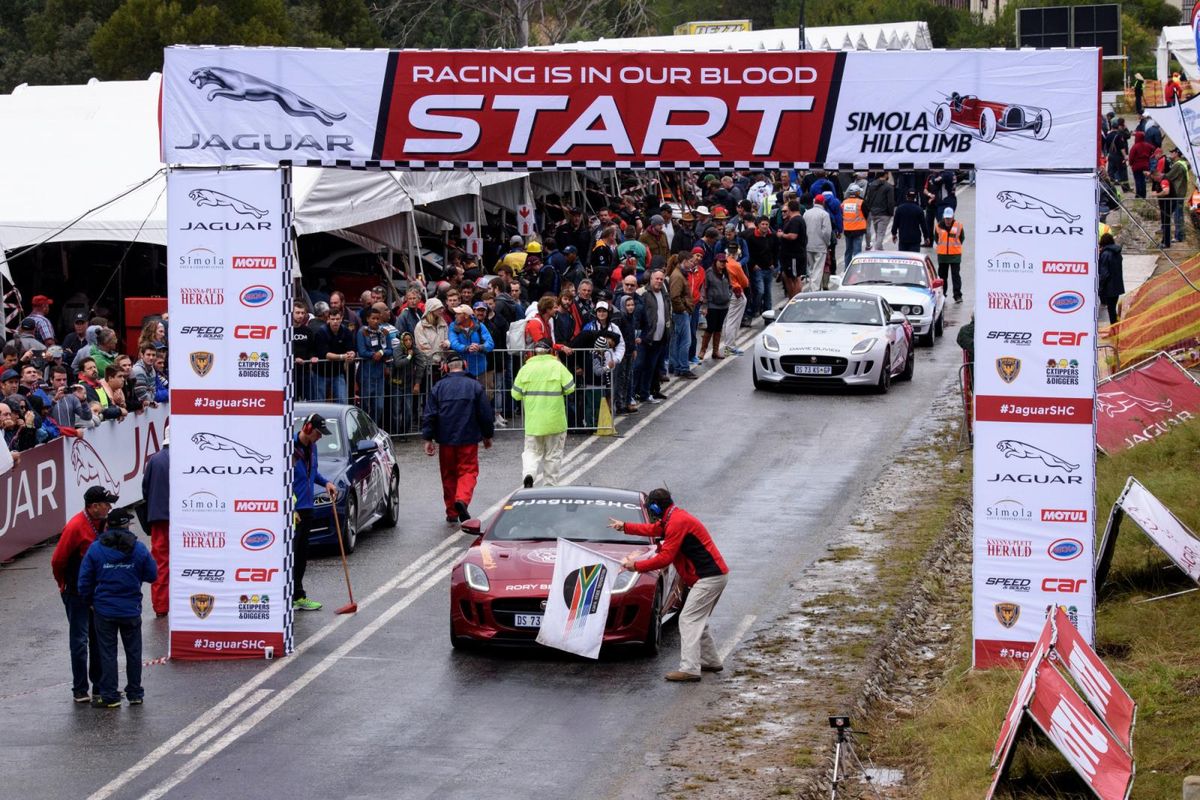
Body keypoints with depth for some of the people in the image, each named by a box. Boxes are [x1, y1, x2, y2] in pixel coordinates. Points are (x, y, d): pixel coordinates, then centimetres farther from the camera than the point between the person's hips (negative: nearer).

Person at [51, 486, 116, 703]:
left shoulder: (102, 524, 3)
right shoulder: (75, 527, -20)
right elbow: (58, 560, -14)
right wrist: (64, 585, 1)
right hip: (77, 593, -7)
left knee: (98, 638, 11)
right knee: (80, 640, -2)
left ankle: (100, 687, 19)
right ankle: (80, 690, 5)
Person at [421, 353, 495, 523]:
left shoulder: (438, 387, 1)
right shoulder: (475, 386, -2)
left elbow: (429, 415, -1)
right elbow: (486, 414, 1)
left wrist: (428, 439, 3)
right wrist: (488, 435, 14)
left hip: (446, 439, 2)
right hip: (469, 439, -2)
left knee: (449, 474, 12)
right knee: (468, 471, 1)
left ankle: (451, 512, 15)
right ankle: (462, 499, -25)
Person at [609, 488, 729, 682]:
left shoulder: (677, 523, -17)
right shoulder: (675, 518, 16)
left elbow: (665, 558, -18)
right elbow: (652, 529, 34)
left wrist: (636, 566, -10)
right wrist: (625, 527, 39)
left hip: (709, 577, -11)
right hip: (716, 575, 11)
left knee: (689, 620, -12)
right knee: (698, 621, 20)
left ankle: (689, 669, -18)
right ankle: (710, 661, 27)